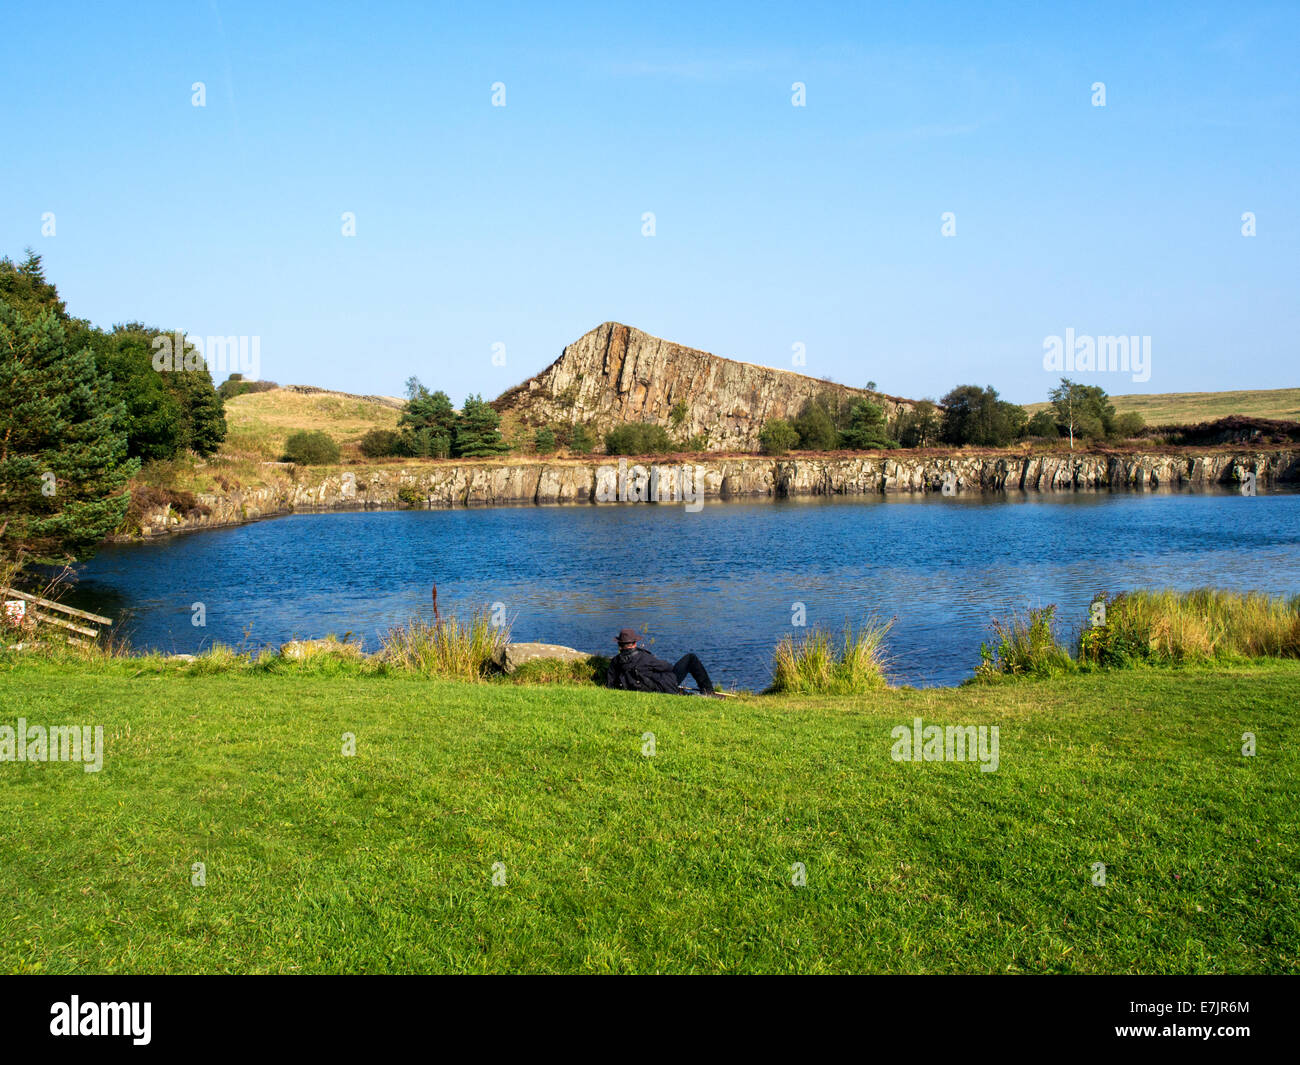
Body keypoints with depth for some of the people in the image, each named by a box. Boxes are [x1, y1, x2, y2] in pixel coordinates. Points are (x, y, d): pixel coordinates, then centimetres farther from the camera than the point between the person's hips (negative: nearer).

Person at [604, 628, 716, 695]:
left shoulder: (615, 662, -6)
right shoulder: (643, 657, -21)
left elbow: (609, 685, -3)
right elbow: (666, 667, -11)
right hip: (668, 688, -6)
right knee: (690, 658, 9)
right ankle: (708, 691, 15)